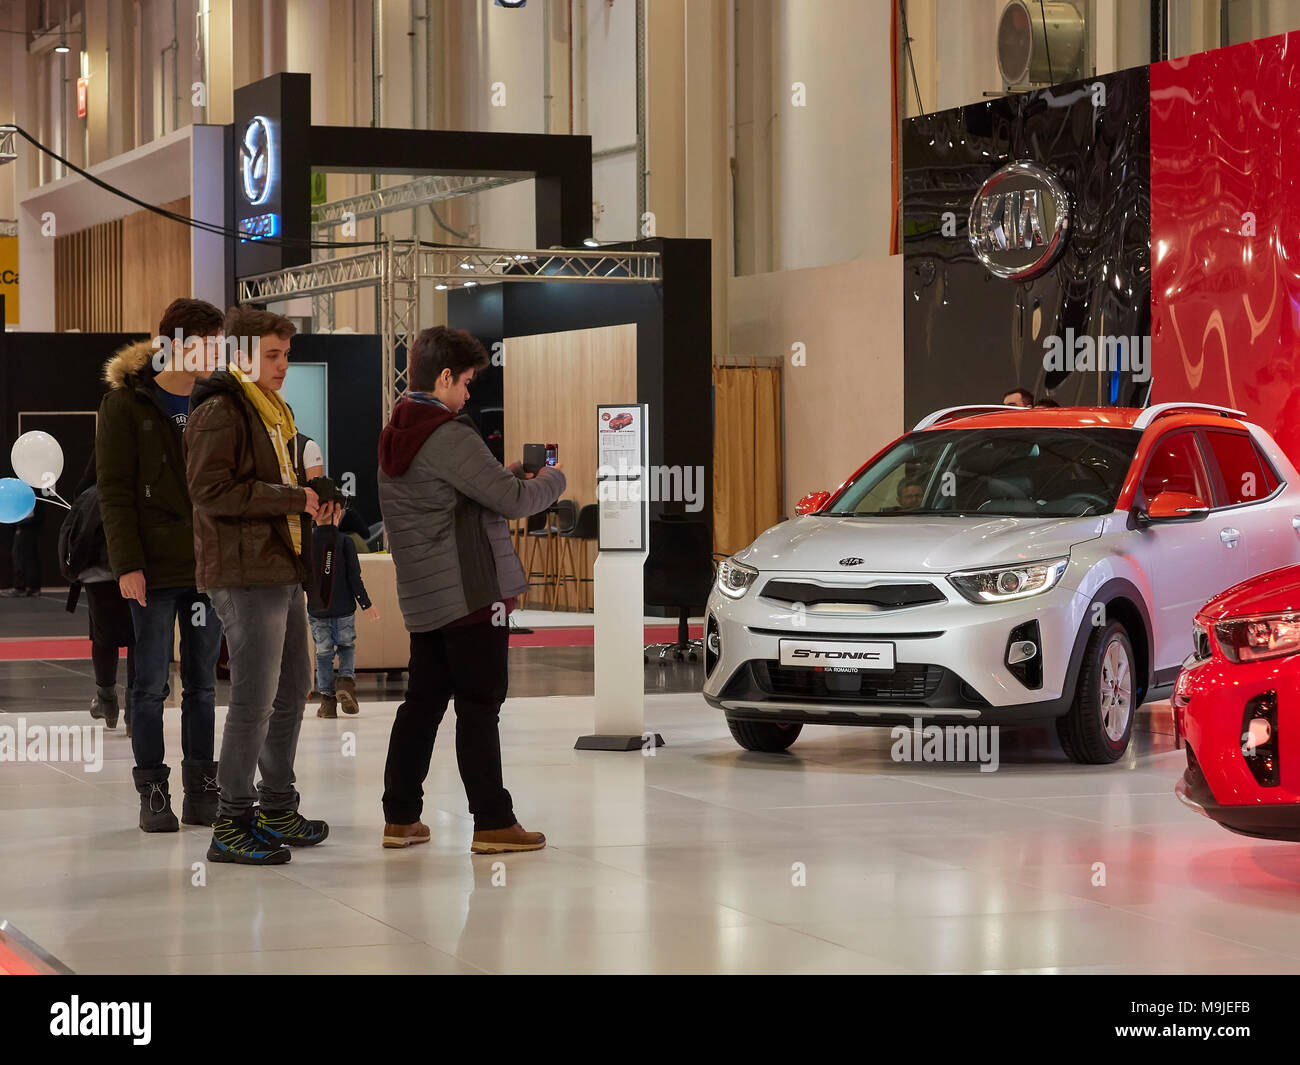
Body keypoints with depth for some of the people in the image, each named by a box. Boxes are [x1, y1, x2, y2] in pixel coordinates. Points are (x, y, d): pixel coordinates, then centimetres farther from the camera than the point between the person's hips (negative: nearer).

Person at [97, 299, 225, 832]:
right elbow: (114, 490, -8)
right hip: (154, 568, -4)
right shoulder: (125, 403, -4)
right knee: (152, 683, 1)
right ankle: (153, 792, 8)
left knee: (202, 684, 8)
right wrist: (128, 563, -14)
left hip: (207, 566, 4)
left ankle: (201, 789, 14)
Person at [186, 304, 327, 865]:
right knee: (254, 699, -9)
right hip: (245, 573, -10)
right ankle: (232, 824, -2)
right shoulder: (220, 411, -11)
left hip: (282, 569, 10)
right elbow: (211, 490, -20)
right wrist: (291, 498, -16)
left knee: (292, 689, 15)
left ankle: (277, 808, 26)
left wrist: (305, 495, 6)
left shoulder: (271, 410, 20)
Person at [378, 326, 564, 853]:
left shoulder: (394, 438, 13)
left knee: (423, 702, 13)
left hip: (423, 599, 9)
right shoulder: (449, 437, -17)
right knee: (479, 707, -4)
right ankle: (493, 823, 0)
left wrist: (506, 474, 13)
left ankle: (400, 818, 17)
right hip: (470, 592, -9)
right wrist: (551, 480, 0)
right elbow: (512, 500, -19)